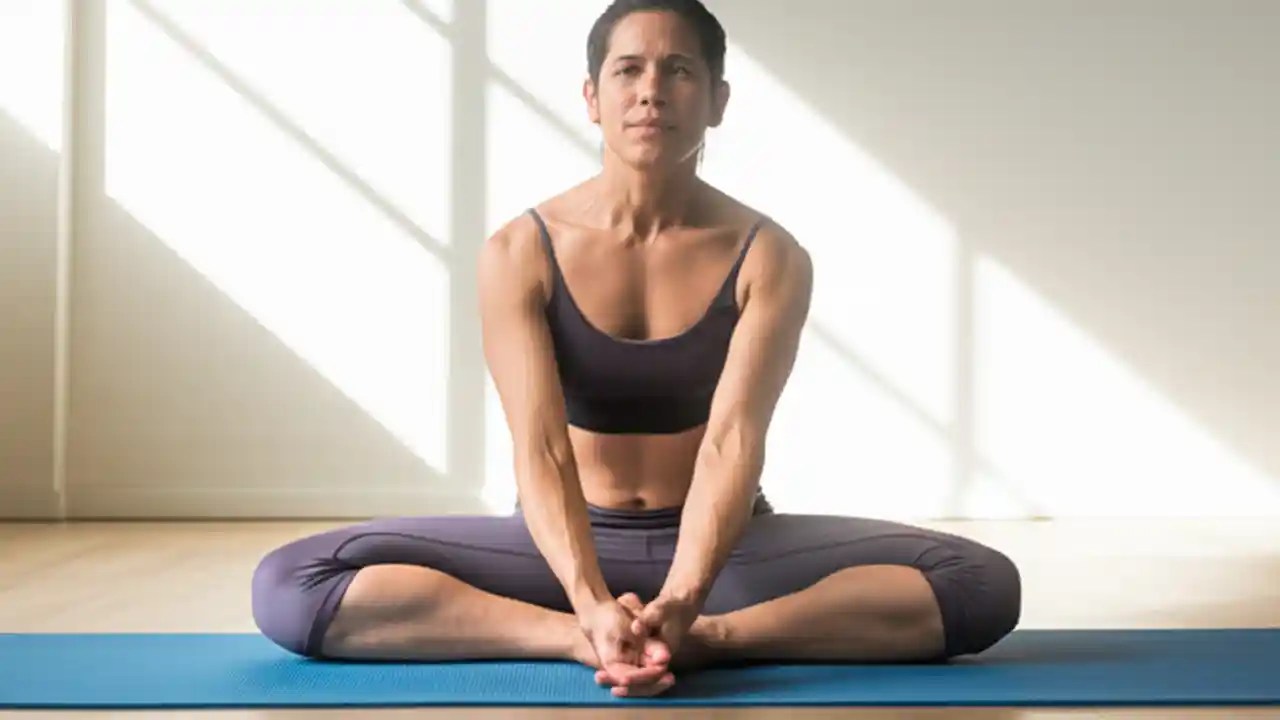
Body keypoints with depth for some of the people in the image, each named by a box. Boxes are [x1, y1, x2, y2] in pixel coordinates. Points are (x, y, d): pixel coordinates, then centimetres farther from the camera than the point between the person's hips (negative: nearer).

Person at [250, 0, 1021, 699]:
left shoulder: (771, 258, -10)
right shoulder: (519, 253, -10)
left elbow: (733, 440, -22)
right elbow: (540, 450, -20)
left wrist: (683, 601, -40)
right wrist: (592, 606, -38)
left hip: (725, 546, 0)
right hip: (570, 543, 0)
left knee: (983, 585, -24)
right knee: (290, 585, -24)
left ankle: (711, 637, -29)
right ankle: (582, 637, -27)